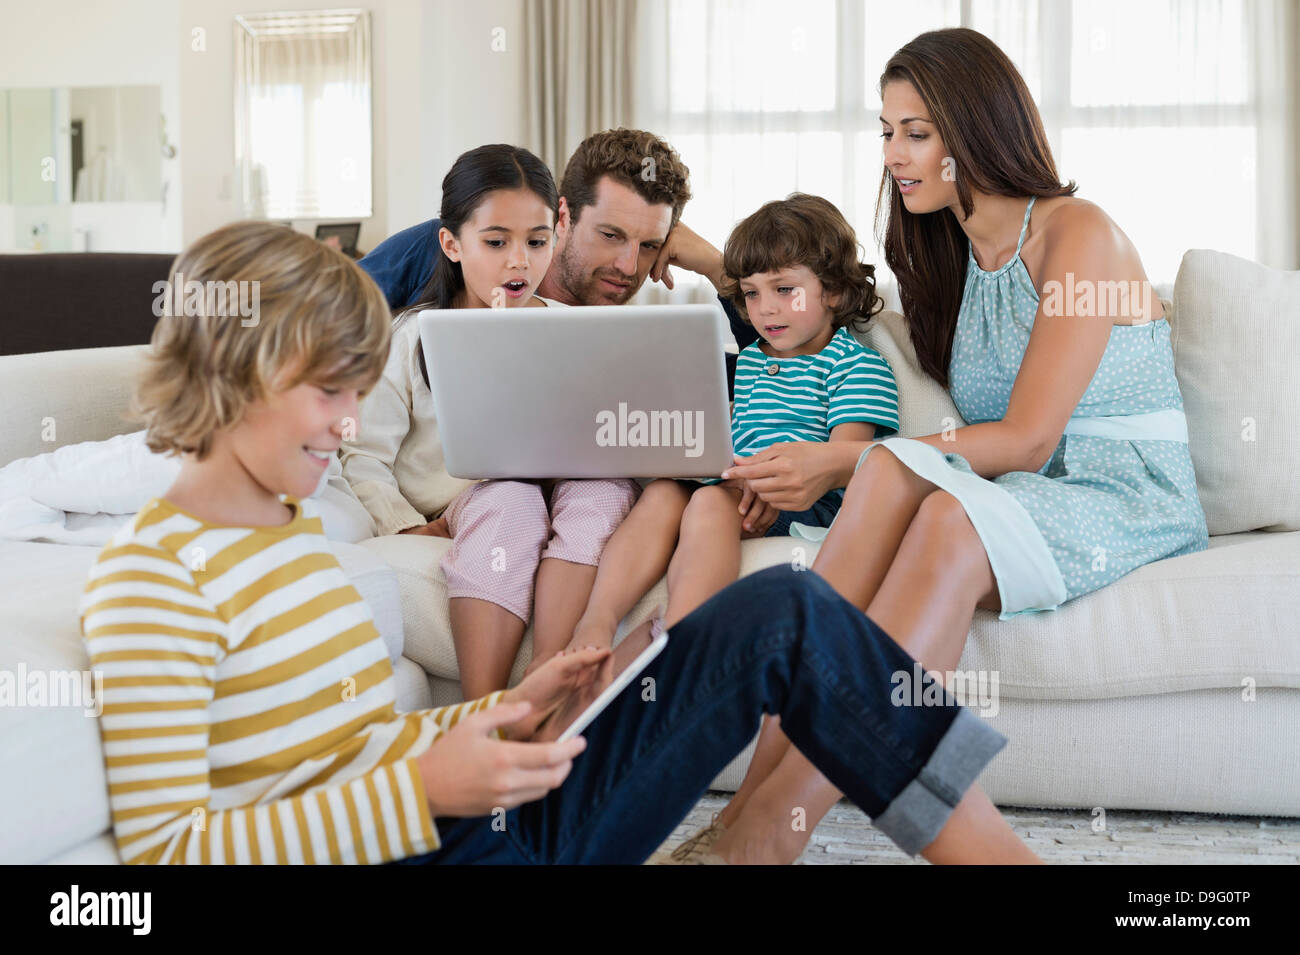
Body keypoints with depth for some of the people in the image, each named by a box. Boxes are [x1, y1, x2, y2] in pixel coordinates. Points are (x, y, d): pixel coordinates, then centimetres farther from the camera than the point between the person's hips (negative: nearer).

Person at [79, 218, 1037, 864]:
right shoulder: (152, 573, -12)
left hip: (497, 812, 9)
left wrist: (514, 713, 4)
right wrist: (420, 788, -24)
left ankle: (994, 849, 1)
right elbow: (161, 845, -19)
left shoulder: (296, 523, 15)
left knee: (780, 611, 1)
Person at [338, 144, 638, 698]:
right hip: (454, 506, -2)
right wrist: (409, 529, -17)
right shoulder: (413, 337, 2)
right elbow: (363, 456, -2)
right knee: (511, 499, -36)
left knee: (603, 486, -31)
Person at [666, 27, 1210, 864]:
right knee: (896, 468, -29)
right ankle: (765, 779, -43)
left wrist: (841, 460, -21)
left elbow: (1028, 439, -15)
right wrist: (839, 466, -5)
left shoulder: (1078, 233, -6)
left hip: (1131, 504, -5)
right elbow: (1004, 445, 13)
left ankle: (772, 823, -45)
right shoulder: (951, 255, 18)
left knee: (953, 519, -38)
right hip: (1019, 502, 6)